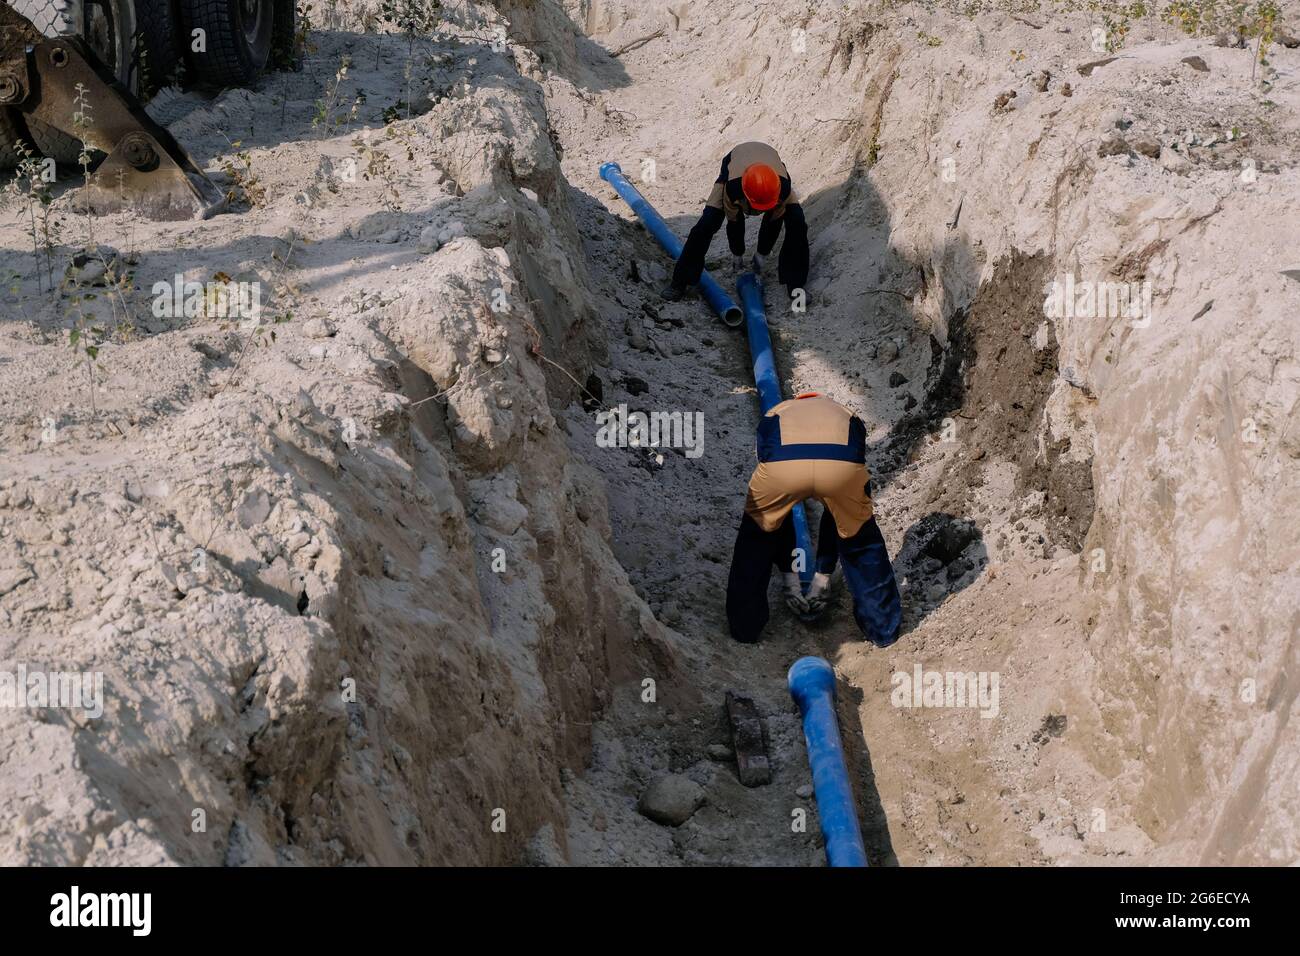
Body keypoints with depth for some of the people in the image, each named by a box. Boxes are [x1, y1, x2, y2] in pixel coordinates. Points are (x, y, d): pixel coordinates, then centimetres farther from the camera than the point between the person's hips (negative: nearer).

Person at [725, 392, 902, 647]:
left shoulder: (773, 417, 43)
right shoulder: (849, 418, 44)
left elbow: (774, 513, 42)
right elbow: (841, 513, 45)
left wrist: (788, 579, 46)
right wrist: (823, 576, 51)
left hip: (781, 462, 0)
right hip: (844, 463, 0)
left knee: (758, 537, 30)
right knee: (860, 540, 30)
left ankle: (744, 628, 35)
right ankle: (882, 629, 38)